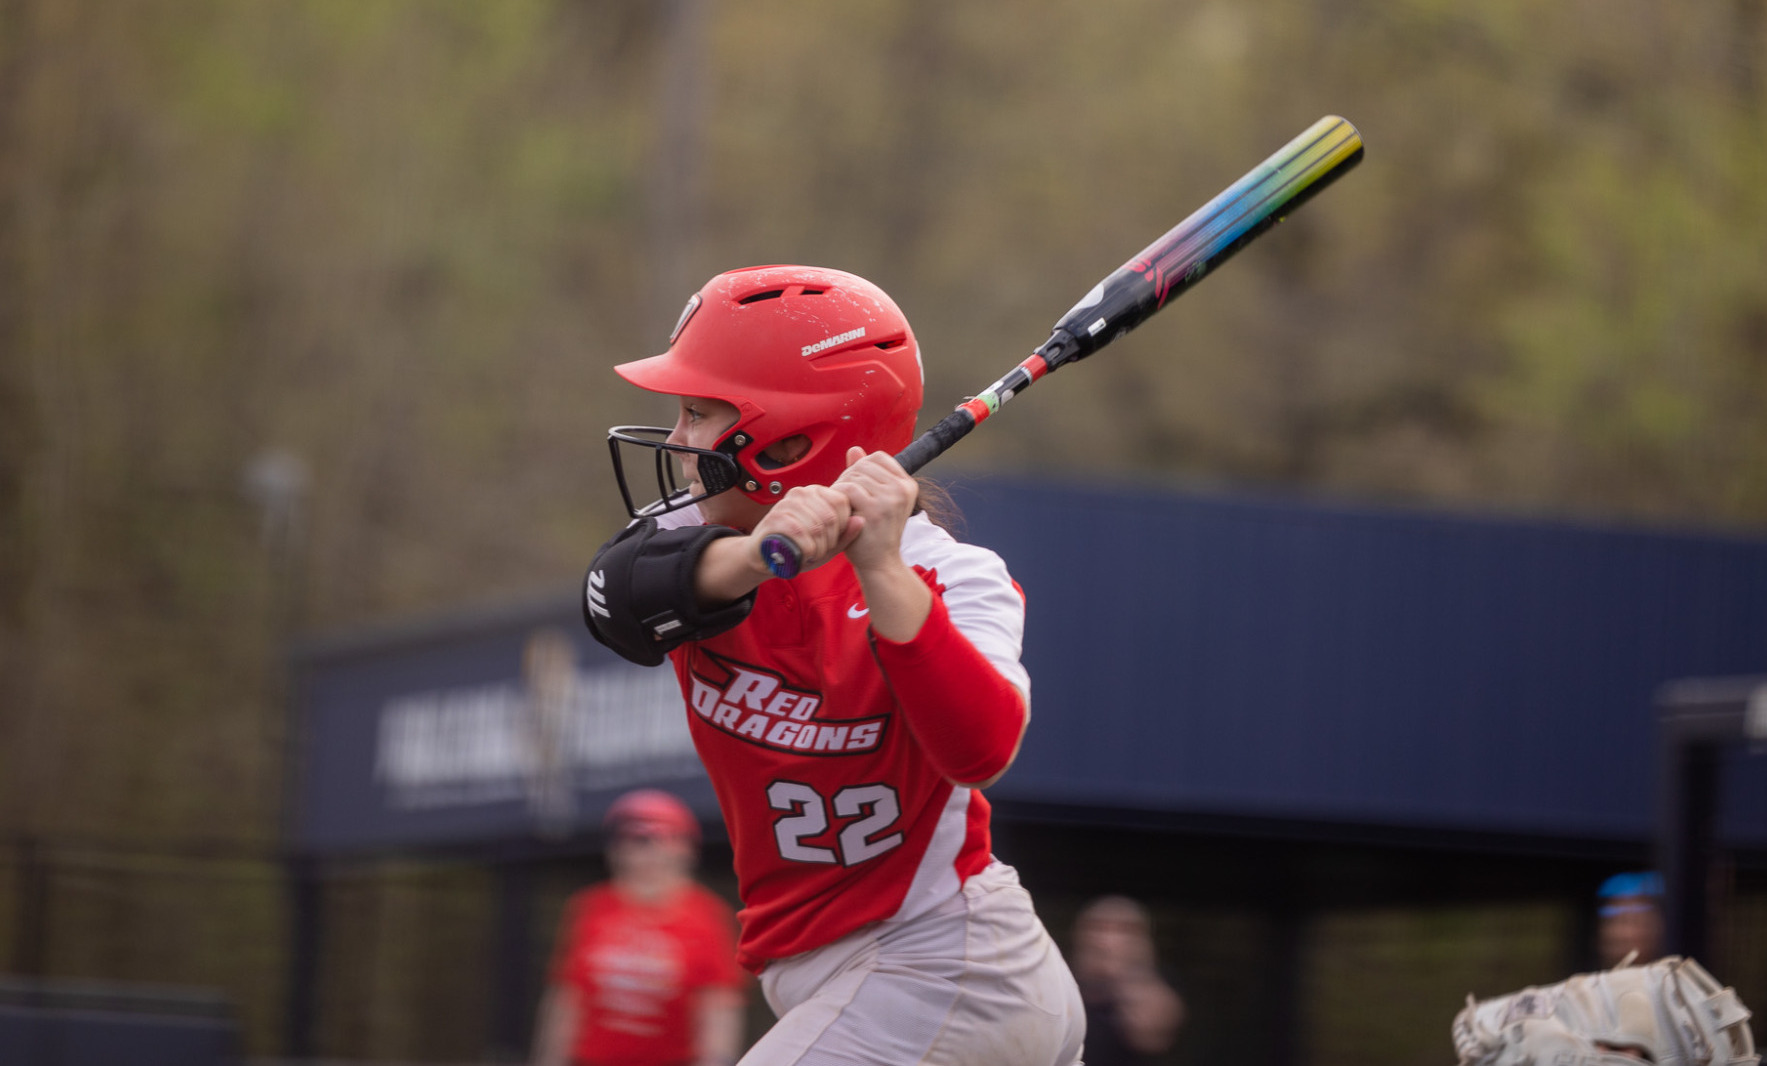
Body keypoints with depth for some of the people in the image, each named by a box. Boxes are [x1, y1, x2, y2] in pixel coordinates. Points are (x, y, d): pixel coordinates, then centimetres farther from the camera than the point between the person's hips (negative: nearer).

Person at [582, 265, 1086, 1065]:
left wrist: (882, 572, -42)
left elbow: (979, 750, -32)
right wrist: (752, 559, -46)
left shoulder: (949, 576, -13)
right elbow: (623, 596, -25)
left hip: (942, 976, -6)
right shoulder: (698, 538, -1)